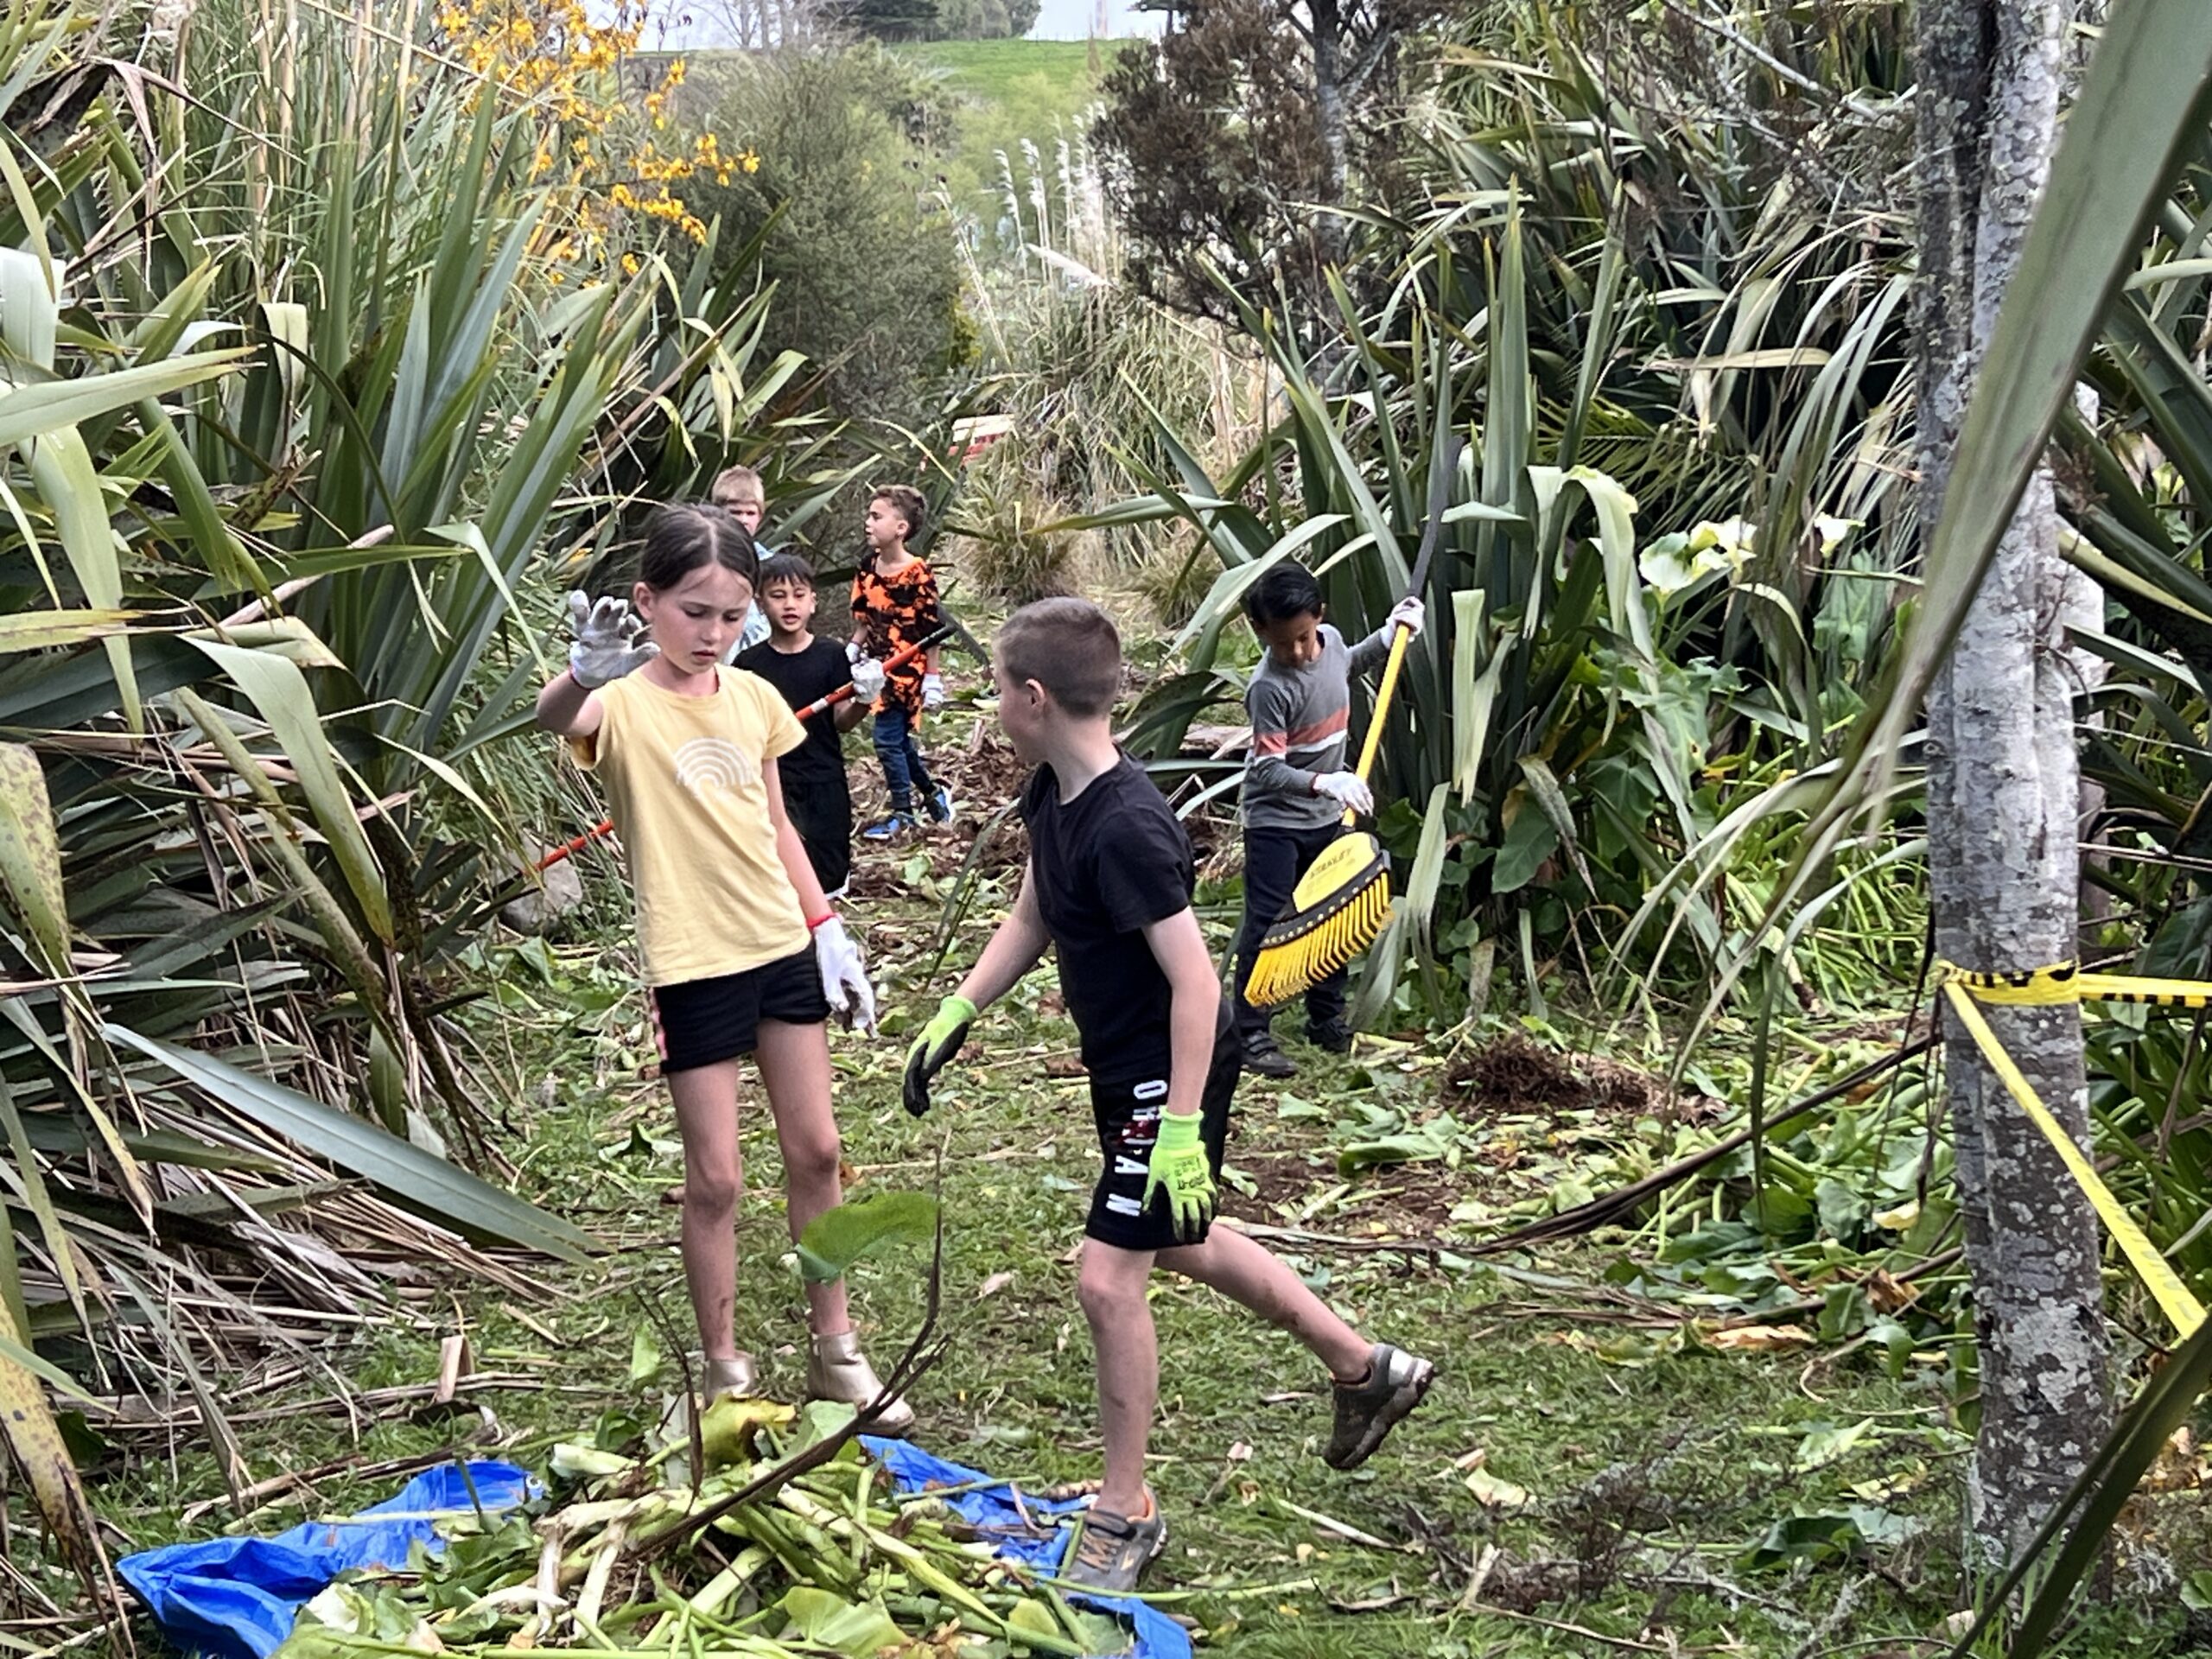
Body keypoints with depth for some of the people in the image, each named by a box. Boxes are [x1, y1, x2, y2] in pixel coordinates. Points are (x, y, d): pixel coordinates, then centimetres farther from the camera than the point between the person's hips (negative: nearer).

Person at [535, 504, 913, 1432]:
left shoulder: (752, 696, 5)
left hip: (782, 946, 6)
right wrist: (587, 671, -61)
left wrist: (828, 932, 11)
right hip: (693, 967, -5)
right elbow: (555, 718, -38)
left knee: (815, 1151, 12)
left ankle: (836, 1354, 25)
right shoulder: (622, 704, -13)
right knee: (716, 1180, 2)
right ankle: (726, 1374, 17)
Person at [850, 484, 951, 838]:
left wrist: (932, 679, -11)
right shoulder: (867, 568, 3)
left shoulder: (918, 575, -17)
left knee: (888, 738, -5)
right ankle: (933, 793, 33)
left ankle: (902, 811, 8)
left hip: (907, 669, -7)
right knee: (899, 739, 15)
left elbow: (931, 631, -12)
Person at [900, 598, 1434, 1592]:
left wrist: (1182, 1130, -30)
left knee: (1106, 1277, -9)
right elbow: (1029, 923, 13)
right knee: (1181, 1246, 24)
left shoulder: (1126, 828, -30)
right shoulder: (1051, 796, -1)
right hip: (1124, 1069, 10)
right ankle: (1366, 1369, 41)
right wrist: (954, 1016, 5)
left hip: (1171, 1074, -10)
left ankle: (1124, 1512, 8)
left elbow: (1194, 979, -29)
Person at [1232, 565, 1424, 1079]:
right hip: (1276, 821, -7)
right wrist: (1323, 782, -43)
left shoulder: (1330, 640, -5)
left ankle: (1326, 1019, 29)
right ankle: (1252, 1034, 1)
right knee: (1265, 927, -5)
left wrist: (1389, 634, 11)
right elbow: (1267, 770, -30)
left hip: (1327, 816, 7)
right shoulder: (1270, 687, -27)